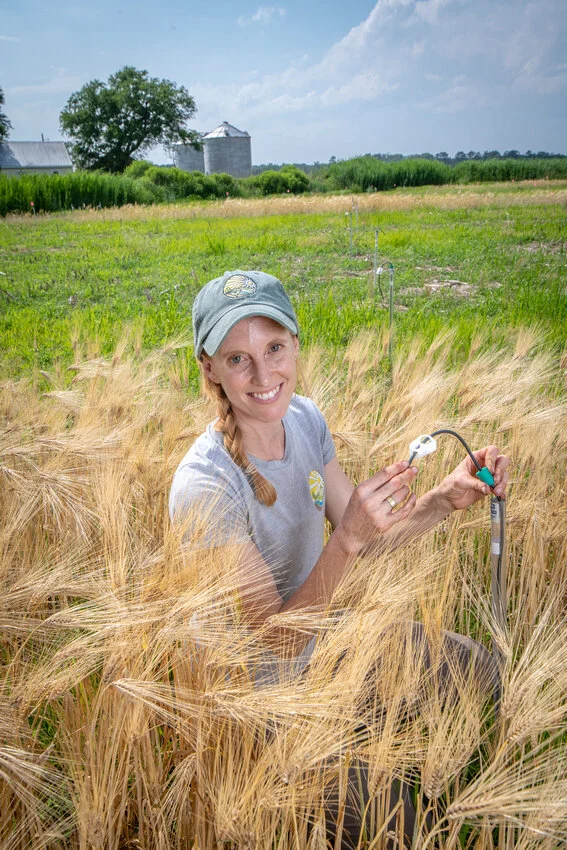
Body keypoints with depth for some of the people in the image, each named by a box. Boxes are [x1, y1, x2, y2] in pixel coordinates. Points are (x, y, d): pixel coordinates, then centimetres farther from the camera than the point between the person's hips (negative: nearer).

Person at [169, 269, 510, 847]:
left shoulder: (302, 418, -11)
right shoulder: (204, 488, -33)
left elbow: (363, 539, -3)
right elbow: (277, 641, -27)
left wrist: (446, 497, -18)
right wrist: (346, 539, -39)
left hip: (315, 633, 7)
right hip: (259, 687, -6)